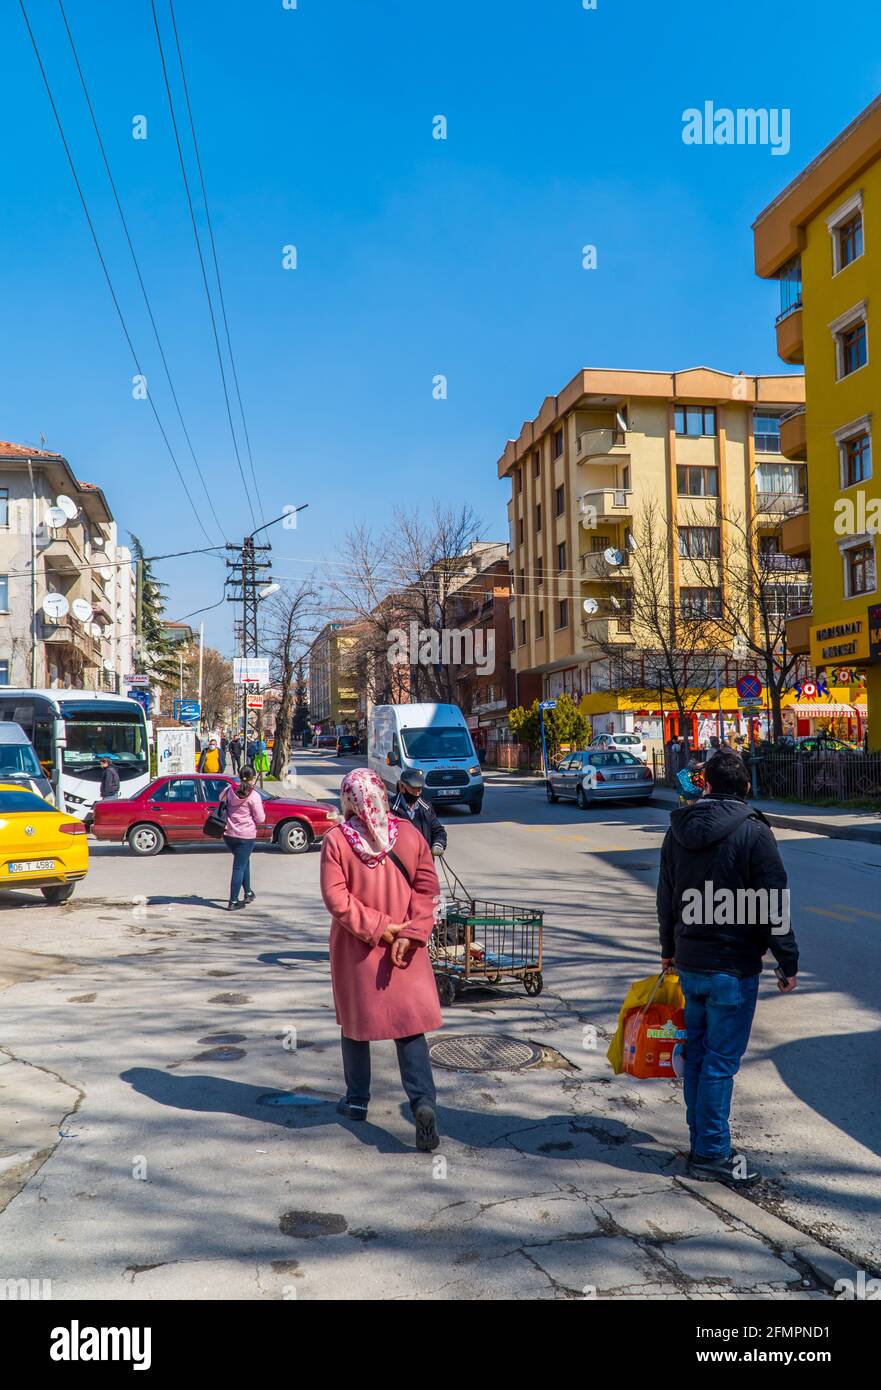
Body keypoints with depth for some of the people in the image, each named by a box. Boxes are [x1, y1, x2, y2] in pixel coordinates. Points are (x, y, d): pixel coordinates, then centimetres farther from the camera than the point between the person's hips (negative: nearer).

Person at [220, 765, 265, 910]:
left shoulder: (230, 791, 0)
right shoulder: (254, 796, -15)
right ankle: (233, 902, 2)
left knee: (244, 861, 25)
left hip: (228, 834, 6)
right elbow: (260, 818, -11)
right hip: (246, 835, -6)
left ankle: (248, 893, 33)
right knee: (239, 867, 1)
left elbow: (221, 800, 16)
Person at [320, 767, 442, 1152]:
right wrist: (410, 933, -11)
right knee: (410, 1025, 5)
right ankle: (424, 1101, -11)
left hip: (354, 951, -1)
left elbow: (336, 897, -15)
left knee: (354, 1021, 17)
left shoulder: (336, 840, -10)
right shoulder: (409, 834, -3)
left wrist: (377, 927, -12)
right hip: (405, 950, 1)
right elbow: (427, 888, -6)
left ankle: (356, 1100, 28)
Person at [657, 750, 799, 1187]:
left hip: (689, 962, 6)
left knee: (697, 1052, 15)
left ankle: (701, 1142, 26)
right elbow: (773, 903, -13)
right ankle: (712, 1154, 5)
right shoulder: (753, 832, -13)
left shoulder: (678, 830, 6)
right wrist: (788, 961, -5)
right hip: (733, 965, -6)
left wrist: (669, 949, 26)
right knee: (721, 1060, 0)